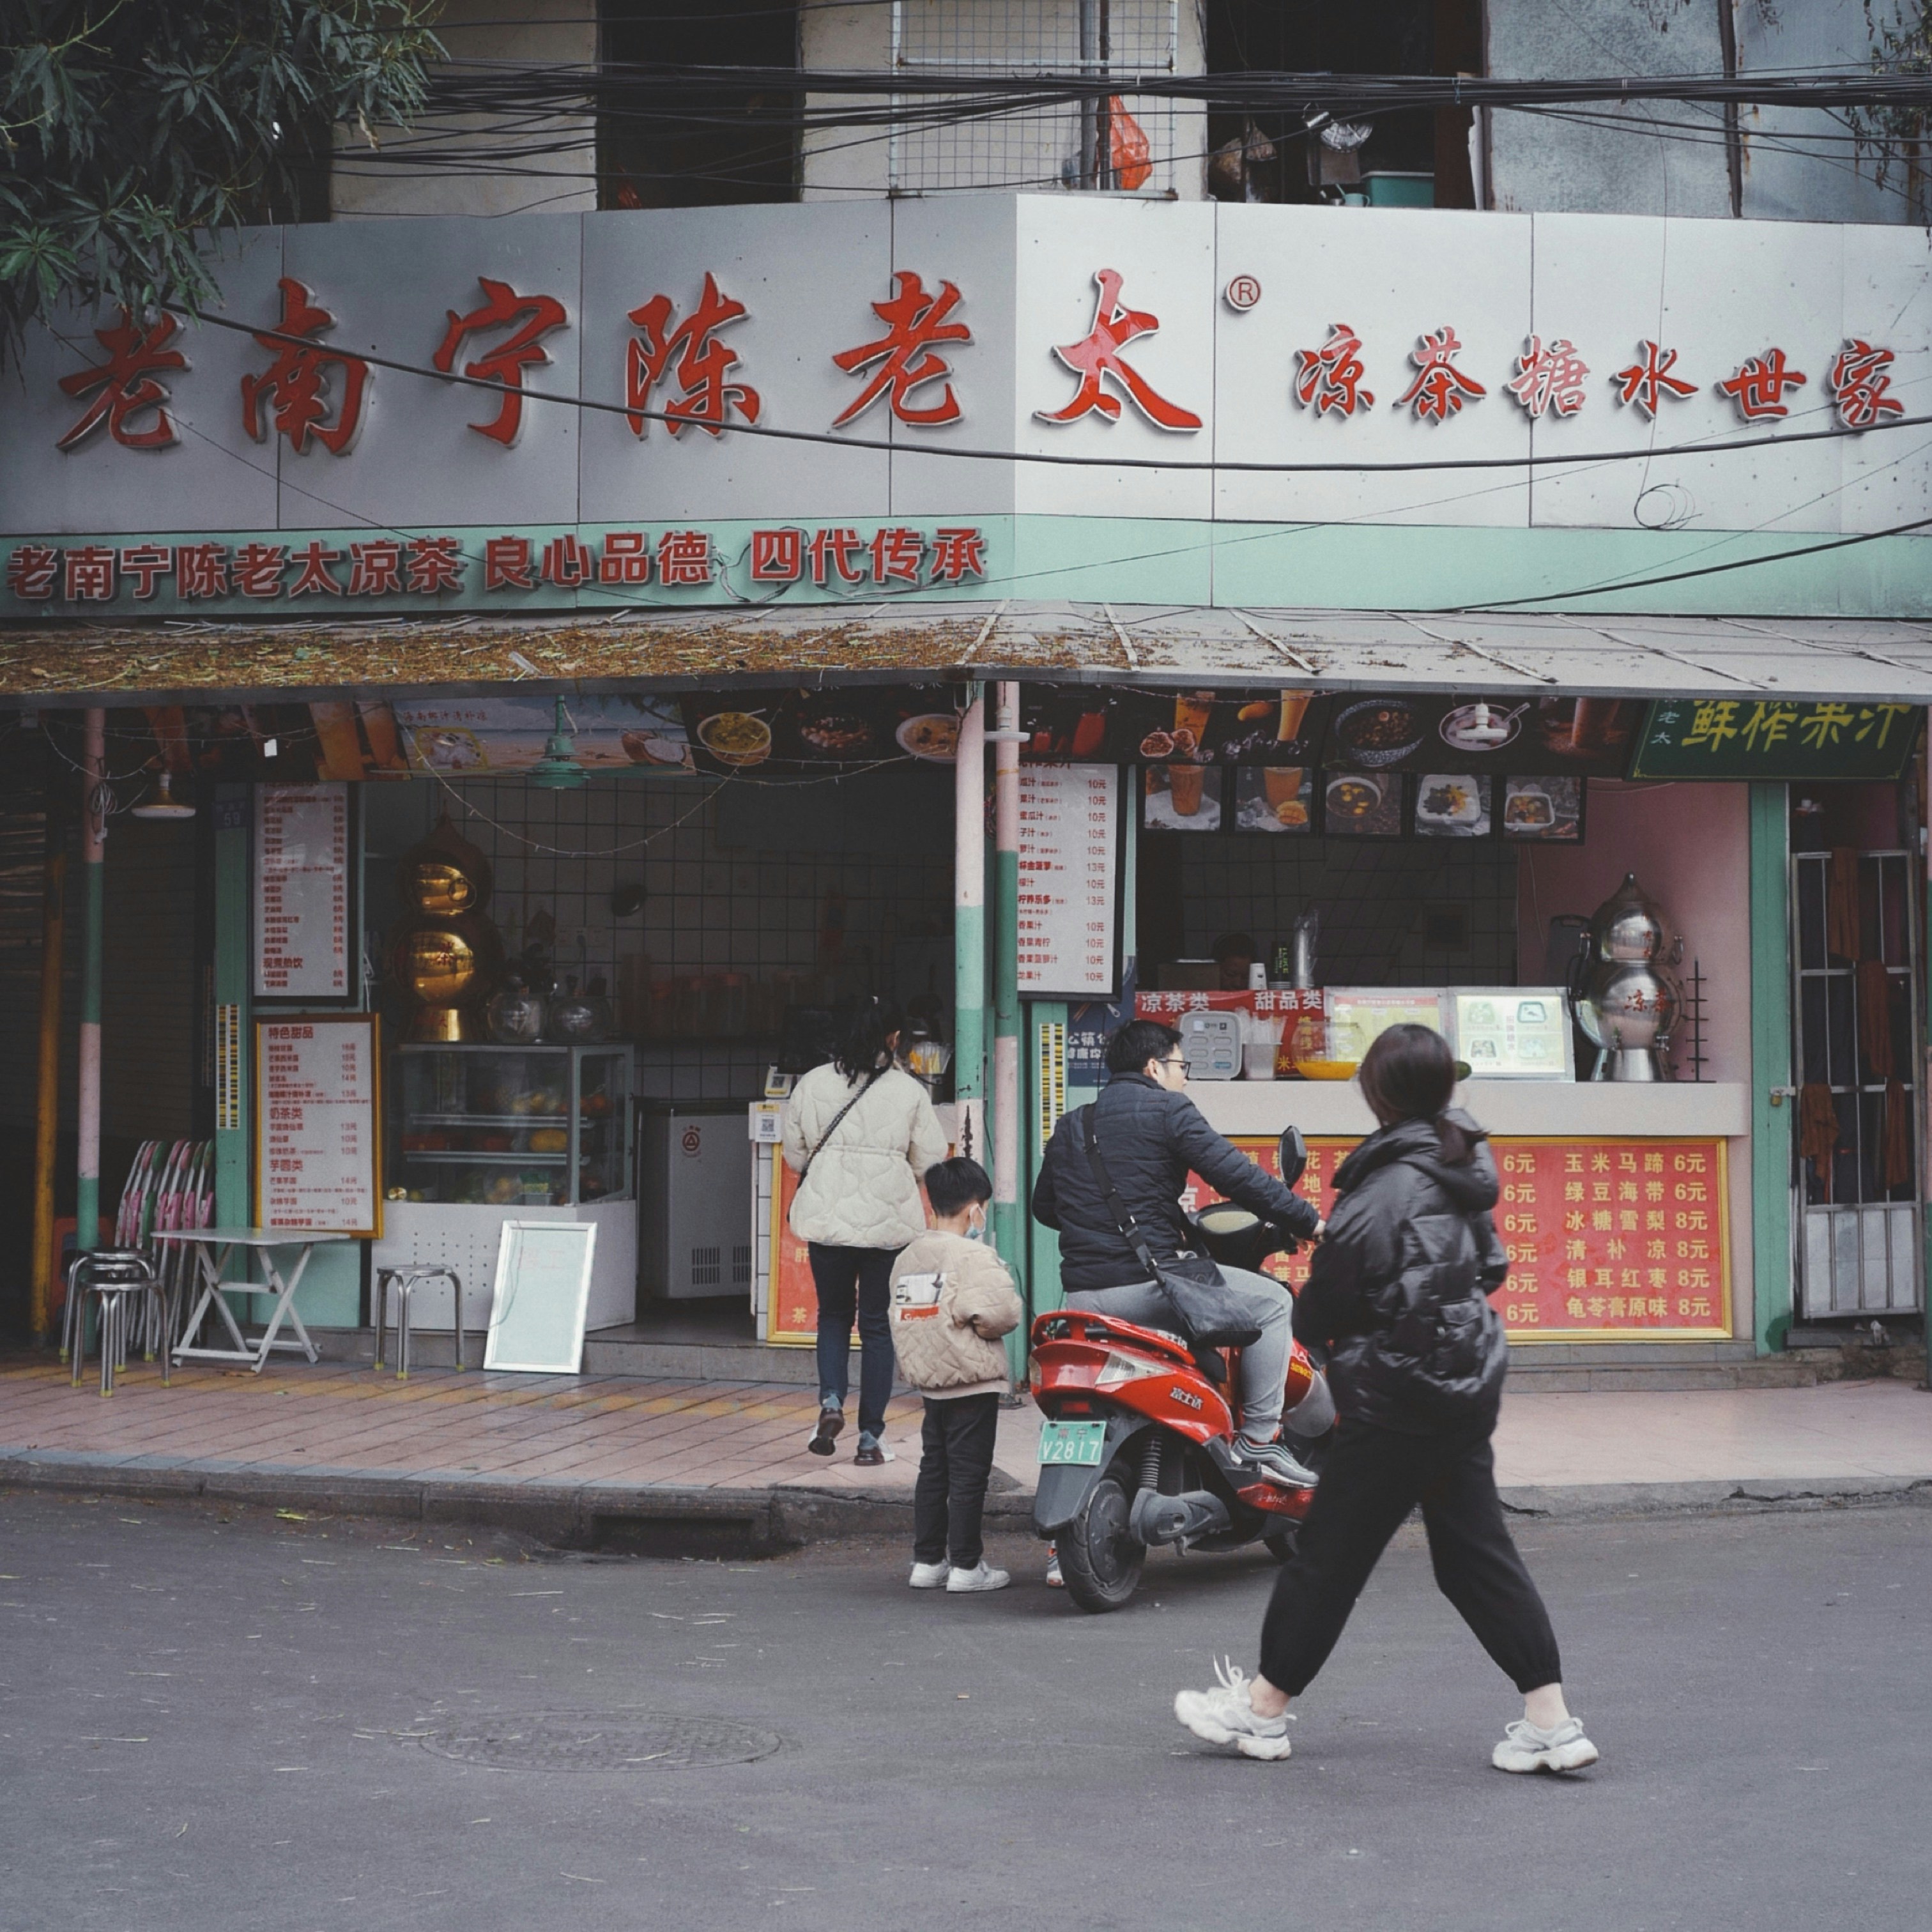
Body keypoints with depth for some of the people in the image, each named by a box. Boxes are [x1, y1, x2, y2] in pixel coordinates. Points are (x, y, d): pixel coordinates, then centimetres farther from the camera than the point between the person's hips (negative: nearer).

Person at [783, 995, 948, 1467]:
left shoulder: (813, 1084, 0)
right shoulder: (908, 1091, -5)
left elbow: (795, 1155, 6)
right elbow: (931, 1159, -2)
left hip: (827, 1217, 1)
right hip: (889, 1221, -1)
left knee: (833, 1313, 19)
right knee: (877, 1323, 7)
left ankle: (831, 1401, -3)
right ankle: (871, 1437, 8)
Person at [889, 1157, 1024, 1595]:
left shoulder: (907, 1258, 9)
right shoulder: (974, 1256, -15)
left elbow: (901, 1321, 10)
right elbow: (999, 1313, -25)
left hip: (930, 1382, 7)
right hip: (973, 1383, -7)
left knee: (932, 1470, 13)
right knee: (968, 1474, -2)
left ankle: (927, 1561, 17)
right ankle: (967, 1566, 2)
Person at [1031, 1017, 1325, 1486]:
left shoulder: (1070, 1126, 18)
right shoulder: (1167, 1109, -2)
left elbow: (1044, 1207, 25)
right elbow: (1234, 1174, -9)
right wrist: (1311, 1222, -4)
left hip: (1081, 1292, 8)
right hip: (1144, 1282, -8)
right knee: (1270, 1301, 4)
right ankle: (1260, 1439, -2)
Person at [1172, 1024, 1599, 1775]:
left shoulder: (1386, 1186, -20)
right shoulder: (1465, 1162, 7)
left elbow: (1325, 1301, -14)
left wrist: (1309, 1327, 8)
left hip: (1397, 1401, -9)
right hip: (1467, 1390, 9)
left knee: (1330, 1550, 3)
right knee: (1475, 1552, 11)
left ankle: (1261, 1710, 16)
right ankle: (1551, 1721, 7)